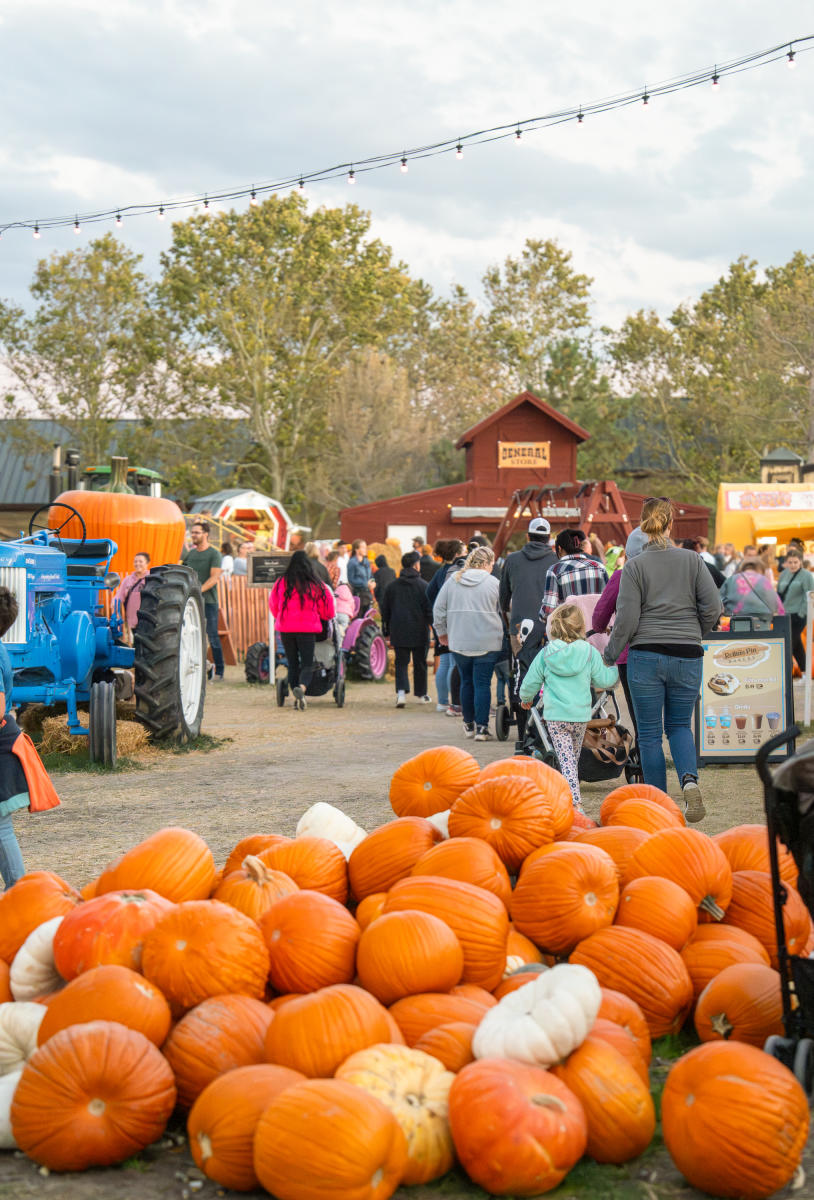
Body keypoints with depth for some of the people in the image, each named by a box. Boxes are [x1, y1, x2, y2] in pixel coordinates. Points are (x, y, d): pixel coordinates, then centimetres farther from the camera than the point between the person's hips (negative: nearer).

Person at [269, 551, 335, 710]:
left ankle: (296, 698, 11)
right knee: (307, 664, 0)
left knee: (292, 664, 13)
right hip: (307, 629, -2)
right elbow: (328, 612, 3)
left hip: (285, 629, 2)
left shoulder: (281, 583, 0)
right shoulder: (315, 585, -5)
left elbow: (273, 605, 14)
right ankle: (301, 687, -28)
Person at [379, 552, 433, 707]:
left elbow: (385, 611, 8)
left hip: (398, 632, 2)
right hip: (419, 633, -2)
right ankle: (421, 694, 21)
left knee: (401, 662, 5)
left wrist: (387, 631, 16)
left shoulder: (392, 586, 4)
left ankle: (401, 691, -16)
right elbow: (430, 610, -7)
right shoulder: (423, 585, -7)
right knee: (420, 663, 11)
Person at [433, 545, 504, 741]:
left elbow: (438, 609, 7)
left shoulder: (453, 580, 4)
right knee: (483, 684, -1)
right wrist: (505, 633, 18)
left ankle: (468, 725, 23)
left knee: (466, 682, 15)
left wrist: (441, 632, 20)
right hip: (487, 643, -3)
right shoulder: (494, 583, -4)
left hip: (459, 642, 3)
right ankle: (481, 727, -3)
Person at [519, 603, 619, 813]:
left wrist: (526, 698, 29)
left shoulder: (545, 654, 0)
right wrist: (616, 671, 26)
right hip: (581, 715, 1)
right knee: (574, 757, 19)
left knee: (566, 759, -5)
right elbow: (603, 680, 4)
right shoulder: (590, 652, -2)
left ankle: (575, 802, -19)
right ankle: (572, 796, 30)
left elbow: (530, 681, 8)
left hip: (554, 715, -1)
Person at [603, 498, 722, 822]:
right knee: (679, 725, 17)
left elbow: (627, 619, -8)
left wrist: (610, 656, 5)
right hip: (686, 657, 2)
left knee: (649, 734, 8)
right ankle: (689, 780, -11)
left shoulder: (634, 566, -4)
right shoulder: (692, 560, 1)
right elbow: (712, 607, -2)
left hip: (645, 656, -2)